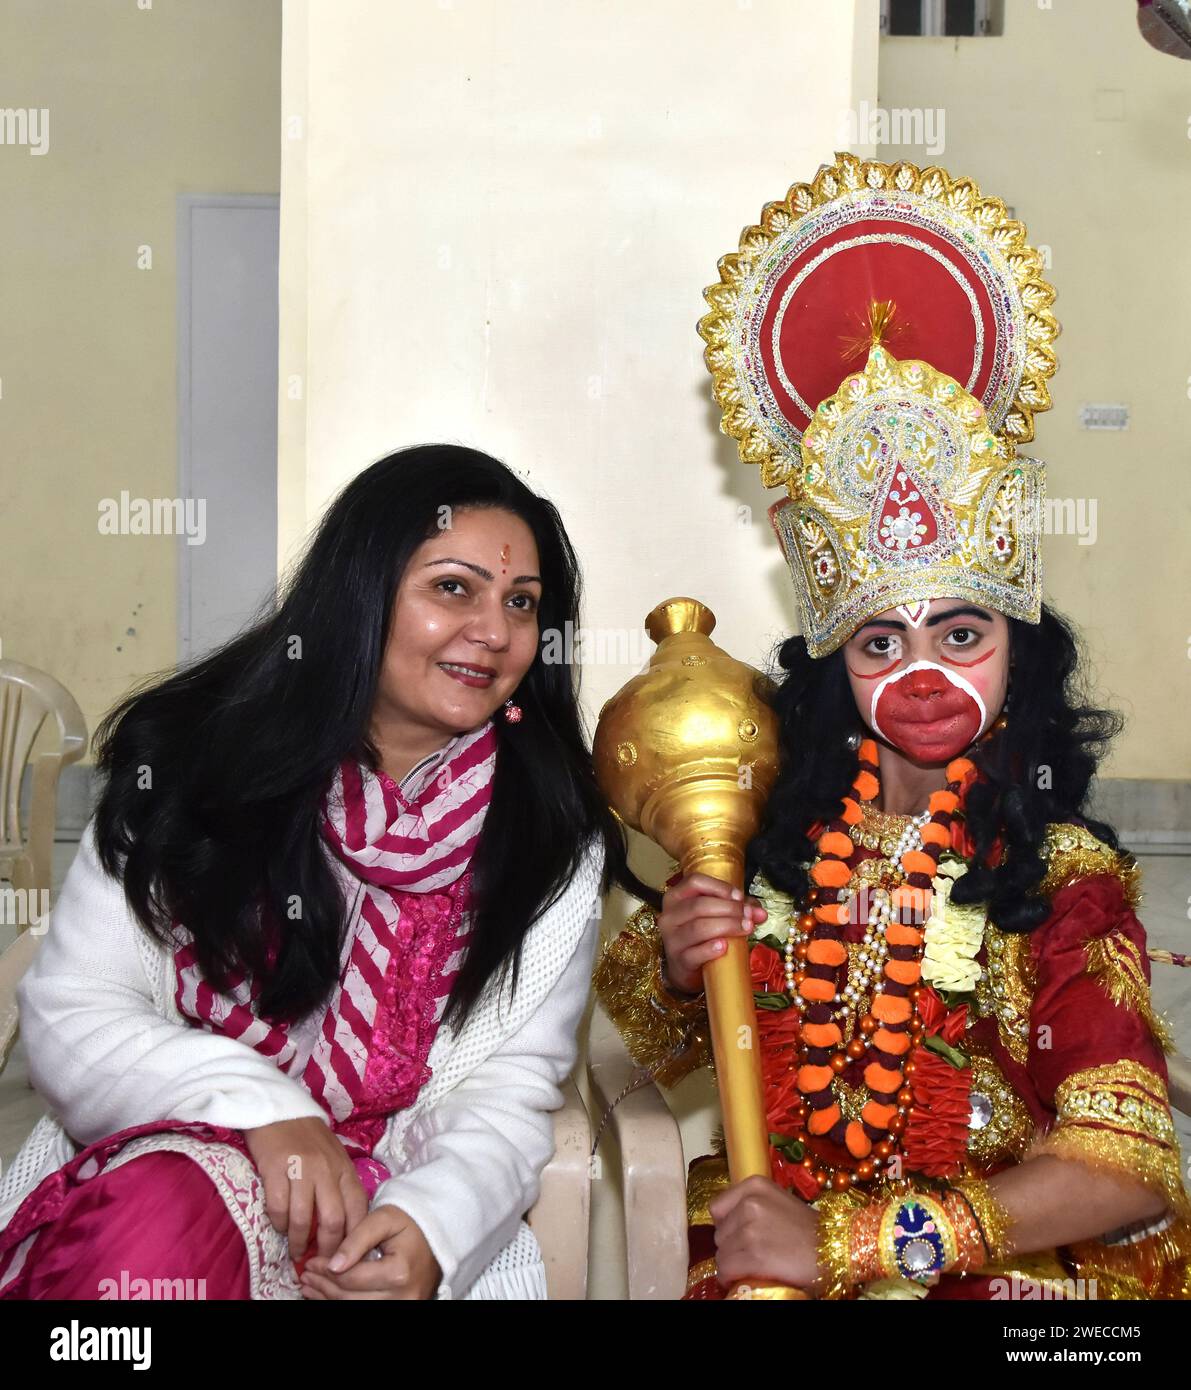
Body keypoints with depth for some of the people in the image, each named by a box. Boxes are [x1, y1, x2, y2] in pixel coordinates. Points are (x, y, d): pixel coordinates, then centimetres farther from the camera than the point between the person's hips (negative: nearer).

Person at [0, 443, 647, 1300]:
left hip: (391, 1207, 1)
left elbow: (509, 1090, -3)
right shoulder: (191, 760, -4)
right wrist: (260, 1107, -22)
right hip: (155, 1159, -1)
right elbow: (71, 1014, -5)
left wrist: (432, 1228, -24)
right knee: (155, 1223, -35)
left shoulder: (553, 842, -2)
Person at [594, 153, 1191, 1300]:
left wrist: (846, 1244, -21)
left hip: (1014, 1264, -1)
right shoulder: (778, 828, -3)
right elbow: (661, 1053, 9)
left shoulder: (1060, 872, -10)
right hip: (772, 1248, 1)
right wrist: (672, 964, -13)